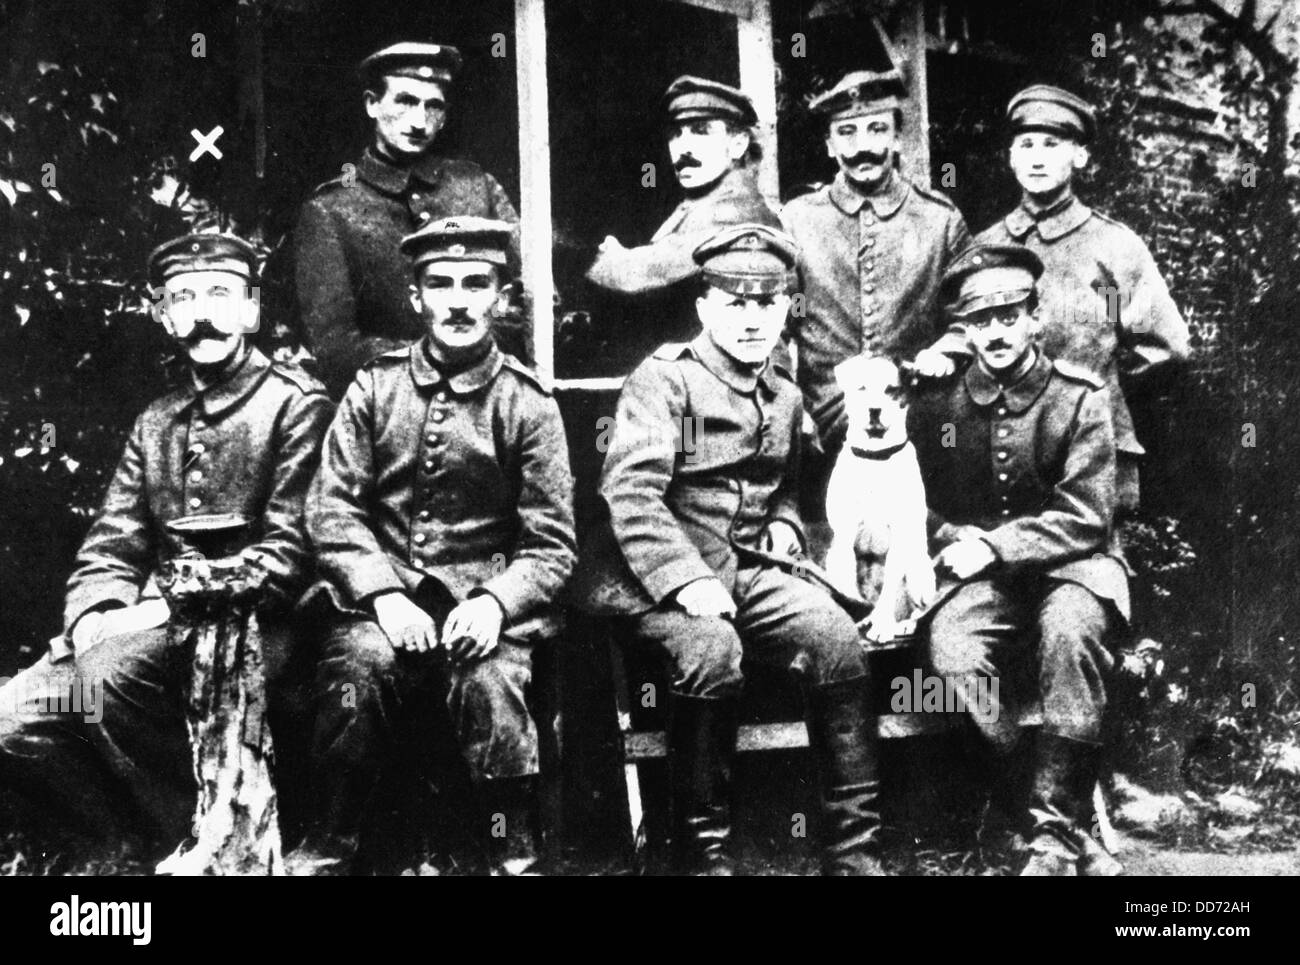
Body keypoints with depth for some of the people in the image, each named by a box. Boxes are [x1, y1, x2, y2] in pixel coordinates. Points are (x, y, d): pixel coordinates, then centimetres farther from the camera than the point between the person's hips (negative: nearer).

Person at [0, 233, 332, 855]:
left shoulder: (295, 404, 0)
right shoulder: (155, 424, 21)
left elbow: (291, 551, -10)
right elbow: (109, 547, 14)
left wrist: (165, 607, -17)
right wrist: (93, 618, -9)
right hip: (161, 627, 6)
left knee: (112, 672, -33)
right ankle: (131, 843, 1)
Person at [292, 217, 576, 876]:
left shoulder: (526, 402, 2)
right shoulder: (375, 387, 7)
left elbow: (551, 545, 0)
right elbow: (331, 508, 2)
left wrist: (494, 602, -18)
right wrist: (383, 594, -14)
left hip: (485, 596, -1)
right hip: (383, 588, 1)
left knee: (490, 680, -31)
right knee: (359, 661, -30)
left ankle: (514, 853, -11)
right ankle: (330, 844, -11)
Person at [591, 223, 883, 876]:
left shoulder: (784, 395, 17)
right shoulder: (664, 379, -5)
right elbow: (629, 493, -17)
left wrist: (785, 525, 9)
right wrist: (688, 580, -26)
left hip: (748, 570, 6)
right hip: (658, 577, -6)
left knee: (835, 634, -19)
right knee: (713, 647, -35)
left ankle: (854, 847, -11)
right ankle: (704, 847, -17)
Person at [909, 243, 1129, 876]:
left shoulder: (1079, 397, -2)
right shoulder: (935, 405, 5)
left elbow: (1085, 519, -8)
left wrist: (995, 546, -16)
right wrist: (961, 543, -8)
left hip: (1070, 563, -2)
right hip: (980, 575, 2)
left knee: (1069, 629, -36)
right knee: (951, 647, -32)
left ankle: (1057, 834, -28)